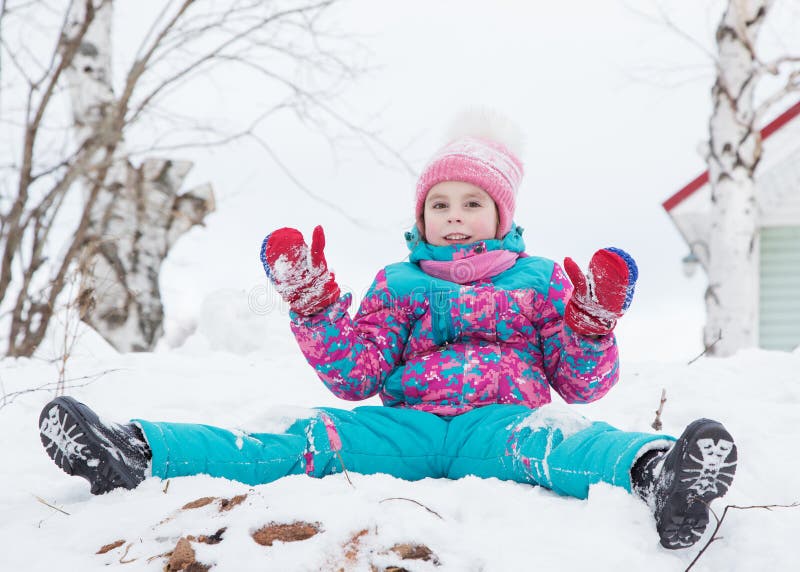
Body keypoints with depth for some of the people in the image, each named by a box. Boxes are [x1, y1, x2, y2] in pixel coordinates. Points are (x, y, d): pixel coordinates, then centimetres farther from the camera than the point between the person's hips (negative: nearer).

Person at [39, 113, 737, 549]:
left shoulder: (542, 280, 18)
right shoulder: (399, 283, 21)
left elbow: (583, 383, 12)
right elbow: (355, 375, 10)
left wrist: (593, 323, -8)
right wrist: (315, 305, -2)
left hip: (505, 419, -2)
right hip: (411, 423, 2)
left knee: (554, 440, -38)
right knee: (307, 441, -22)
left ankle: (655, 471, -73)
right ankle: (134, 453, -37)